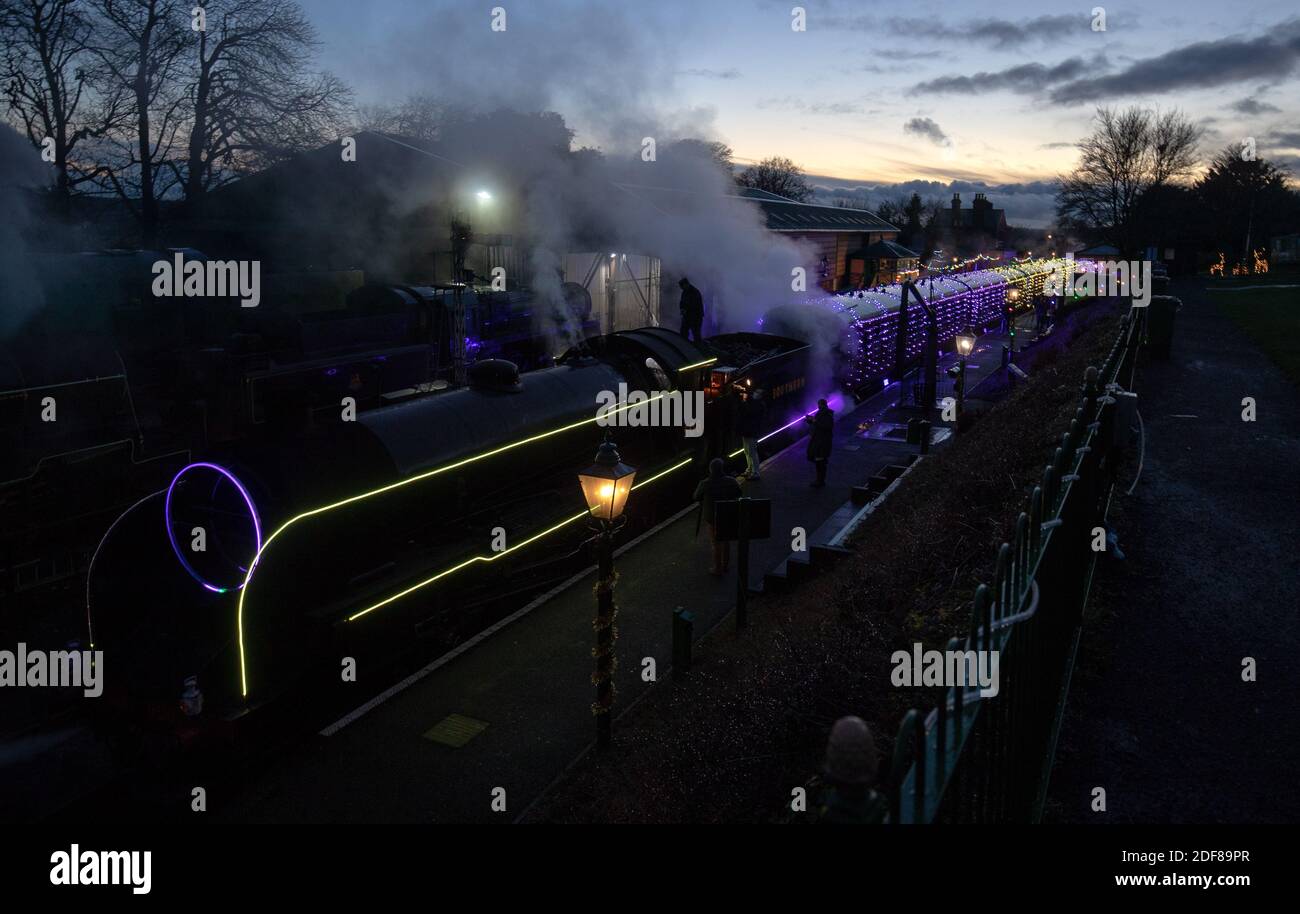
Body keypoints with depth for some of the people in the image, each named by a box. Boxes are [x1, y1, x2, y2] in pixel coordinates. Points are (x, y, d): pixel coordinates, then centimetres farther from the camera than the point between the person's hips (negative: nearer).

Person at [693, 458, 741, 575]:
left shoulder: (705, 484, -23)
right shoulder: (731, 481, -15)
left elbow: (697, 497, -7)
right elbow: (738, 494, 2)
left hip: (713, 516, -3)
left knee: (716, 543, 14)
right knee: (726, 541, 21)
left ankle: (718, 569, 26)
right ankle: (725, 565, 35)